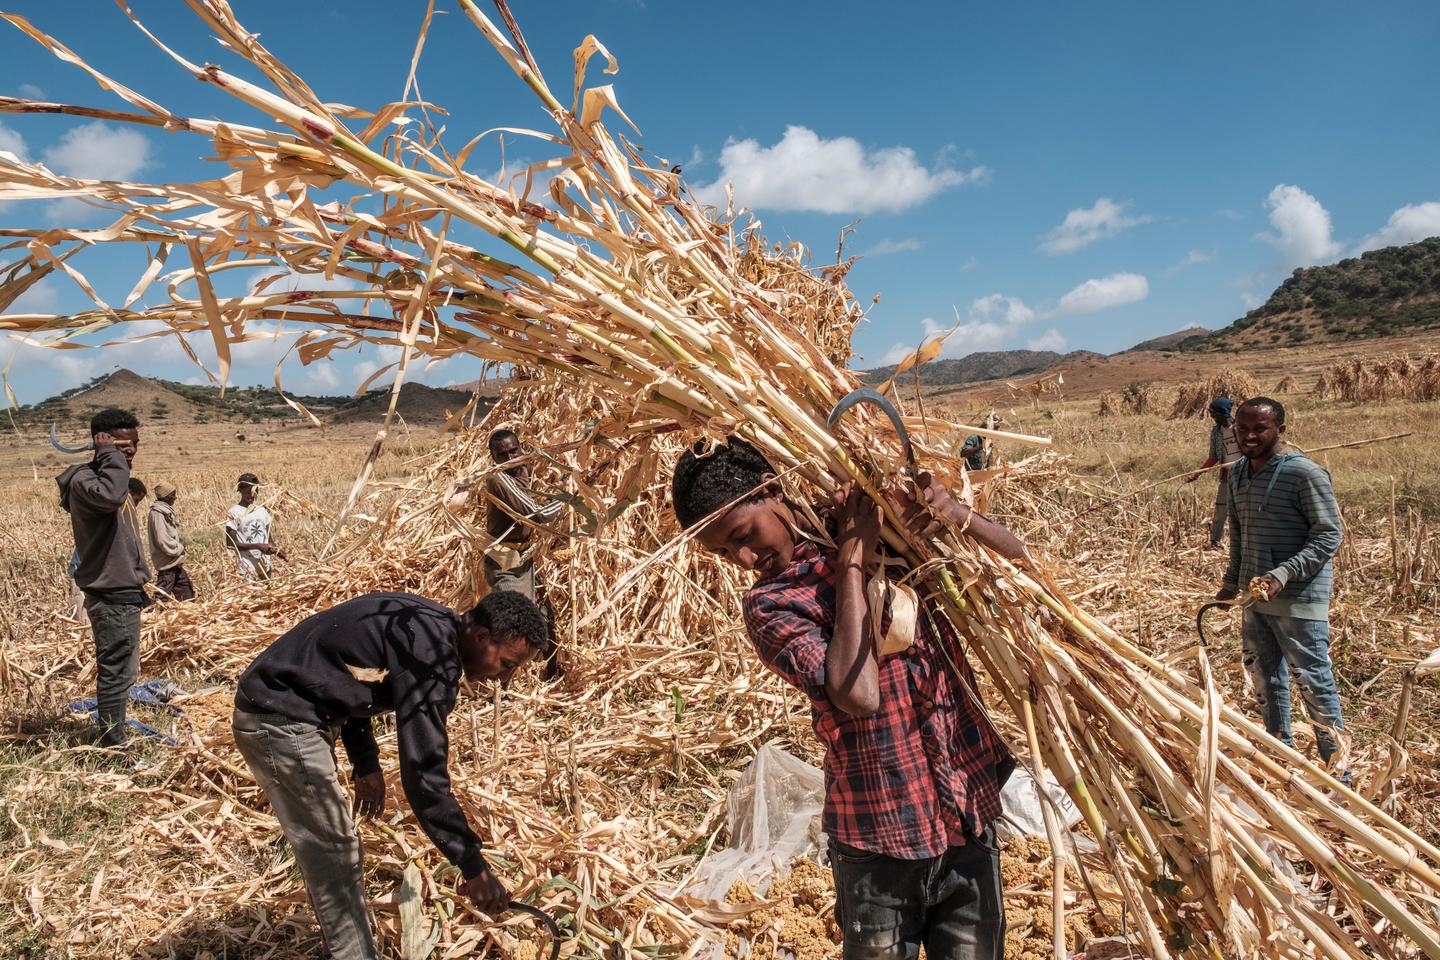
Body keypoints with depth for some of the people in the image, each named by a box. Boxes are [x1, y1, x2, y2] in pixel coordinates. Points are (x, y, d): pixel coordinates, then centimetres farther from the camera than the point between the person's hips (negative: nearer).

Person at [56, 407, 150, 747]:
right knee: (115, 672, -4)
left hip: (124, 593, 10)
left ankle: (115, 737, 27)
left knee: (123, 671, 17)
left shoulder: (113, 477, 15)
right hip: (111, 595, -10)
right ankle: (113, 745, 4)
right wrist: (110, 454, -25)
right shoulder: (83, 479, -15)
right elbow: (110, 495, -41)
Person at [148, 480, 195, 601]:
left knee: (186, 590, 14)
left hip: (175, 562, 10)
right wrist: (179, 549, -10)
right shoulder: (157, 513, -16)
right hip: (167, 561, -10)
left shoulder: (167, 510, 13)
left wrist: (180, 544, 4)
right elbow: (162, 540, -21)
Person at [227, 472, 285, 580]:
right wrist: (257, 546, -21)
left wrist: (276, 549, -10)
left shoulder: (262, 511, 7)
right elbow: (230, 543, -13)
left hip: (264, 566, 5)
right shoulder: (235, 513, -10)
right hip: (246, 568, -5)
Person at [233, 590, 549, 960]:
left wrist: (365, 762, 15)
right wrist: (473, 866, -23)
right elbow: (423, 772, -27)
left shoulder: (427, 624, 4)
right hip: (280, 723, -10)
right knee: (334, 858, -4)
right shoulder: (433, 655, -25)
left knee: (332, 851, 19)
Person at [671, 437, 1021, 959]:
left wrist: (956, 513, -13)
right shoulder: (770, 605, -11)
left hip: (971, 818, 3)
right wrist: (851, 564, -19)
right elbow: (858, 695, -26)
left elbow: (1015, 557, 7)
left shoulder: (892, 530, 1)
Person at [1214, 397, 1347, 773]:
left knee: (1314, 682, -1)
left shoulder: (1304, 473, -15)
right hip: (1256, 597, 8)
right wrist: (1231, 582, 19)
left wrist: (1284, 574, -27)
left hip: (1299, 600, -8)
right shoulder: (1238, 473, 8)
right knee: (1265, 679, 18)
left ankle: (1337, 767, 13)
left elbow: (1329, 536, -17)